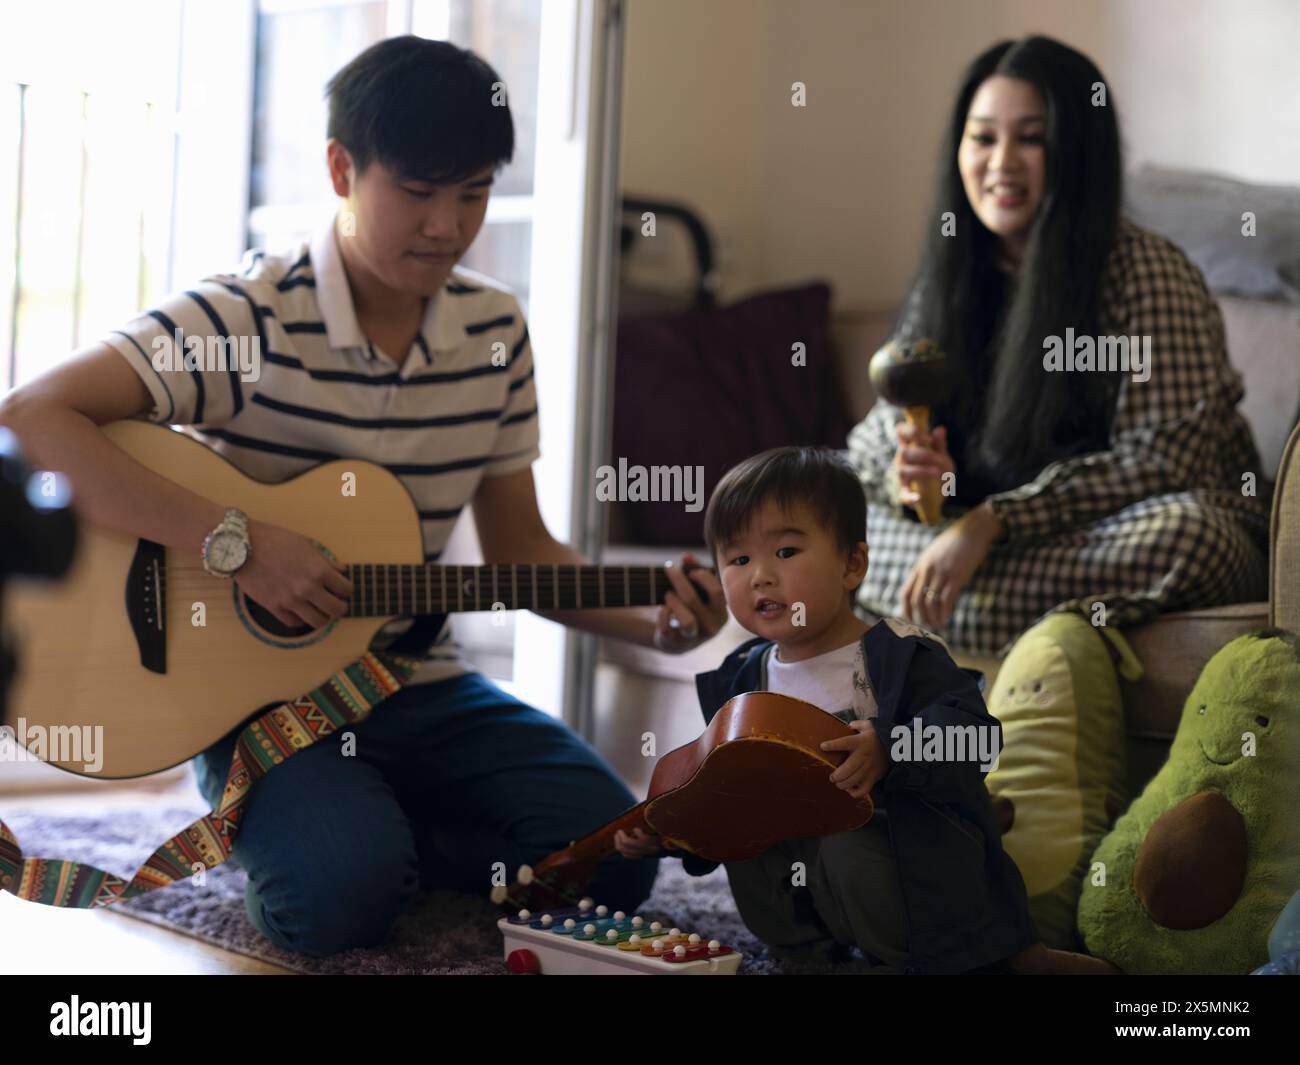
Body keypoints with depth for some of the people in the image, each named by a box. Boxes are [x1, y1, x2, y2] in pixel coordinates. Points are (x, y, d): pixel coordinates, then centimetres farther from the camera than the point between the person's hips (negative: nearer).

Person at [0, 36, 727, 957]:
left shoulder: (495, 329, 3)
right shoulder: (248, 319, -16)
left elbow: (518, 547, 11)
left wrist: (654, 624, -7)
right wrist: (237, 541, -31)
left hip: (419, 686, 5)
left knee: (611, 861, -13)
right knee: (343, 895, -32)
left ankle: (359, 826, 9)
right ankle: (280, 825, 4)